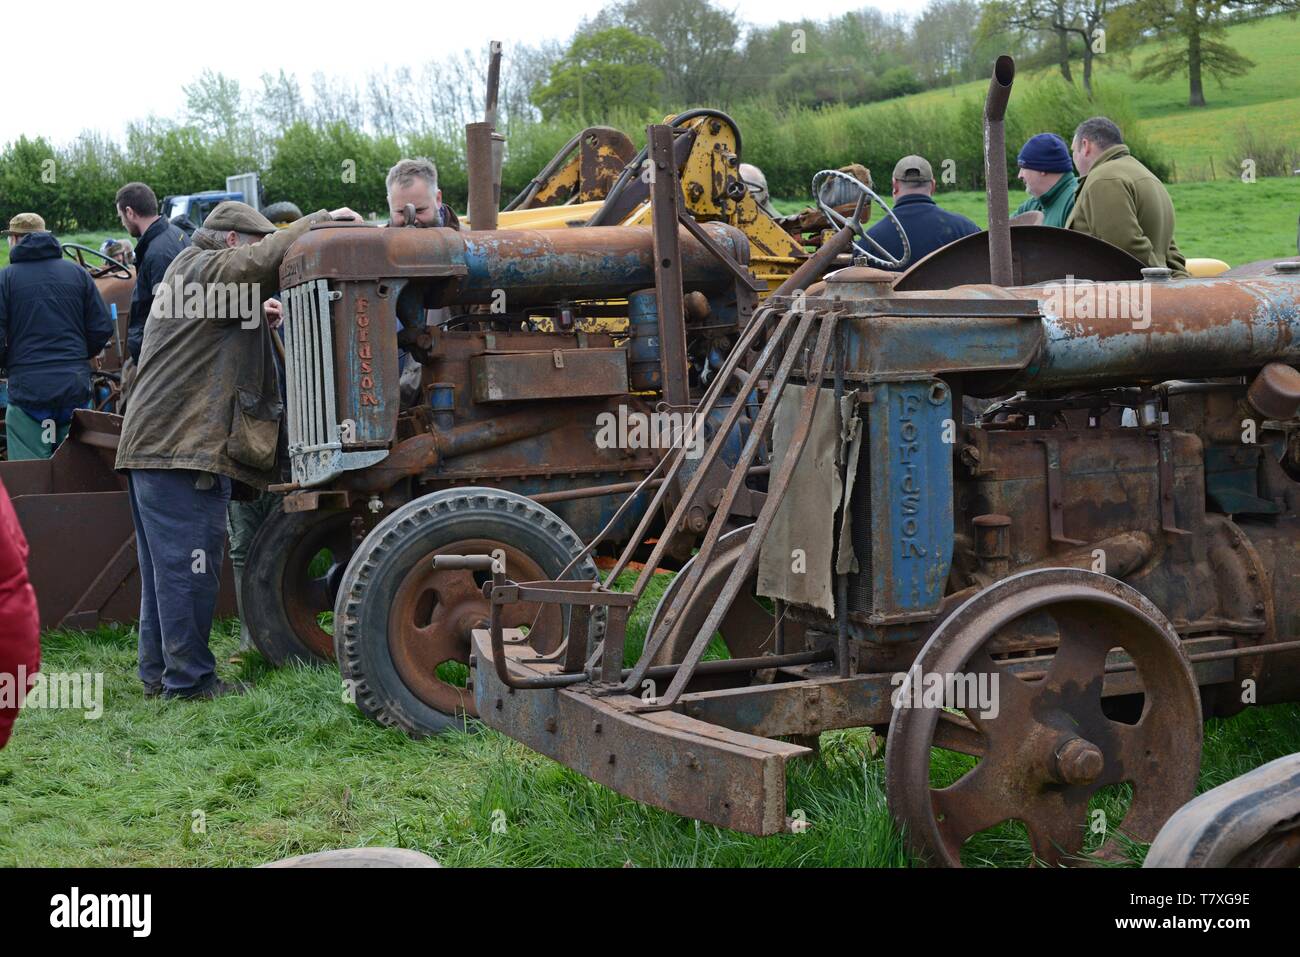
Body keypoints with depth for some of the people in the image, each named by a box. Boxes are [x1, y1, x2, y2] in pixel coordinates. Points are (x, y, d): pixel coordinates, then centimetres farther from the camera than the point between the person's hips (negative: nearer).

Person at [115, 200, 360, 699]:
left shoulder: (189, 272, 24)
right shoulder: (205, 268, -8)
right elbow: (265, 261, -24)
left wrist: (256, 319, 18)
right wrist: (321, 220, -16)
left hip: (153, 446, 11)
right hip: (183, 450, -11)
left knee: (168, 566, 15)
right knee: (189, 565, -5)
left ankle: (159, 672, 22)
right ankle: (189, 679, -1)